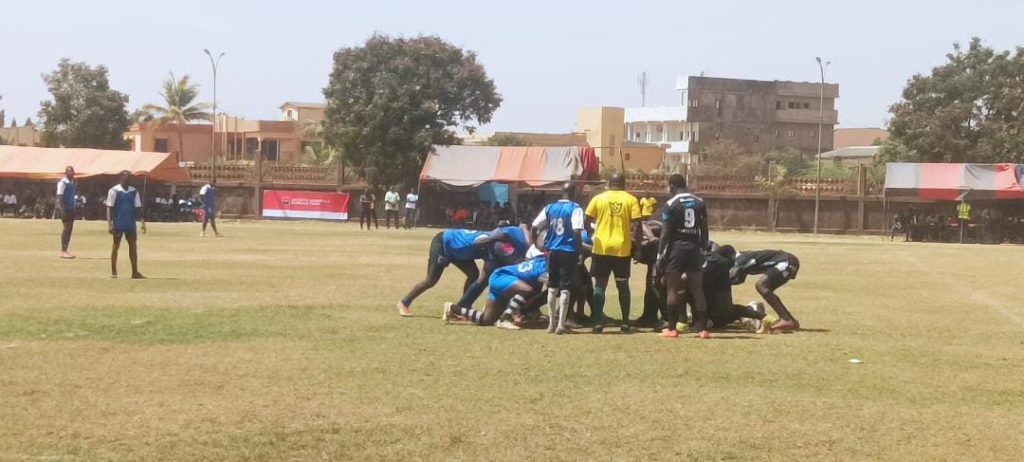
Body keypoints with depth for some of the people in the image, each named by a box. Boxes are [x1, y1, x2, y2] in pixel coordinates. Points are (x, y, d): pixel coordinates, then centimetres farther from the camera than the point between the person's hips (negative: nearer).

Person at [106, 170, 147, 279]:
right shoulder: (114, 191, -7)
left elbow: (138, 208, 9)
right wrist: (109, 224, -14)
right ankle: (113, 271, 9)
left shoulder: (134, 191, 7)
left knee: (133, 246, 2)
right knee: (116, 246, 2)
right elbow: (109, 208, -8)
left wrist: (143, 221, 0)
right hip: (118, 224, -4)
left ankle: (135, 272, 6)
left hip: (130, 224, 4)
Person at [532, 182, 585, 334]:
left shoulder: (550, 208, 7)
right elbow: (577, 231, -18)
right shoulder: (575, 208, -7)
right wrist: (579, 251, -9)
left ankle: (551, 323, 17)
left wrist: (538, 245, 16)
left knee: (552, 287, 15)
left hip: (552, 251, 4)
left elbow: (534, 227, 4)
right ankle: (561, 324, -6)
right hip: (568, 252, -4)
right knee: (565, 288, -1)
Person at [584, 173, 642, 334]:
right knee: (623, 285, 12)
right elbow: (637, 225, -5)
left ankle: (598, 323, -3)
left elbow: (586, 221, 3)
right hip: (622, 248, 0)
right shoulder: (631, 200, 2)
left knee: (600, 285, 6)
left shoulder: (599, 199, 3)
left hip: (602, 248, 0)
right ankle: (625, 323, 11)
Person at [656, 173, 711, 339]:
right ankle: (702, 328, 3)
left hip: (676, 248, -4)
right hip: (694, 248, 4)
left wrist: (660, 257, -5)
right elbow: (704, 230, 8)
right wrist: (704, 248, 17)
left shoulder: (671, 204, -6)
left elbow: (666, 233, -8)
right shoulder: (700, 203, 8)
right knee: (697, 290, 7)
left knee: (672, 289, 2)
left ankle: (671, 328, 1)